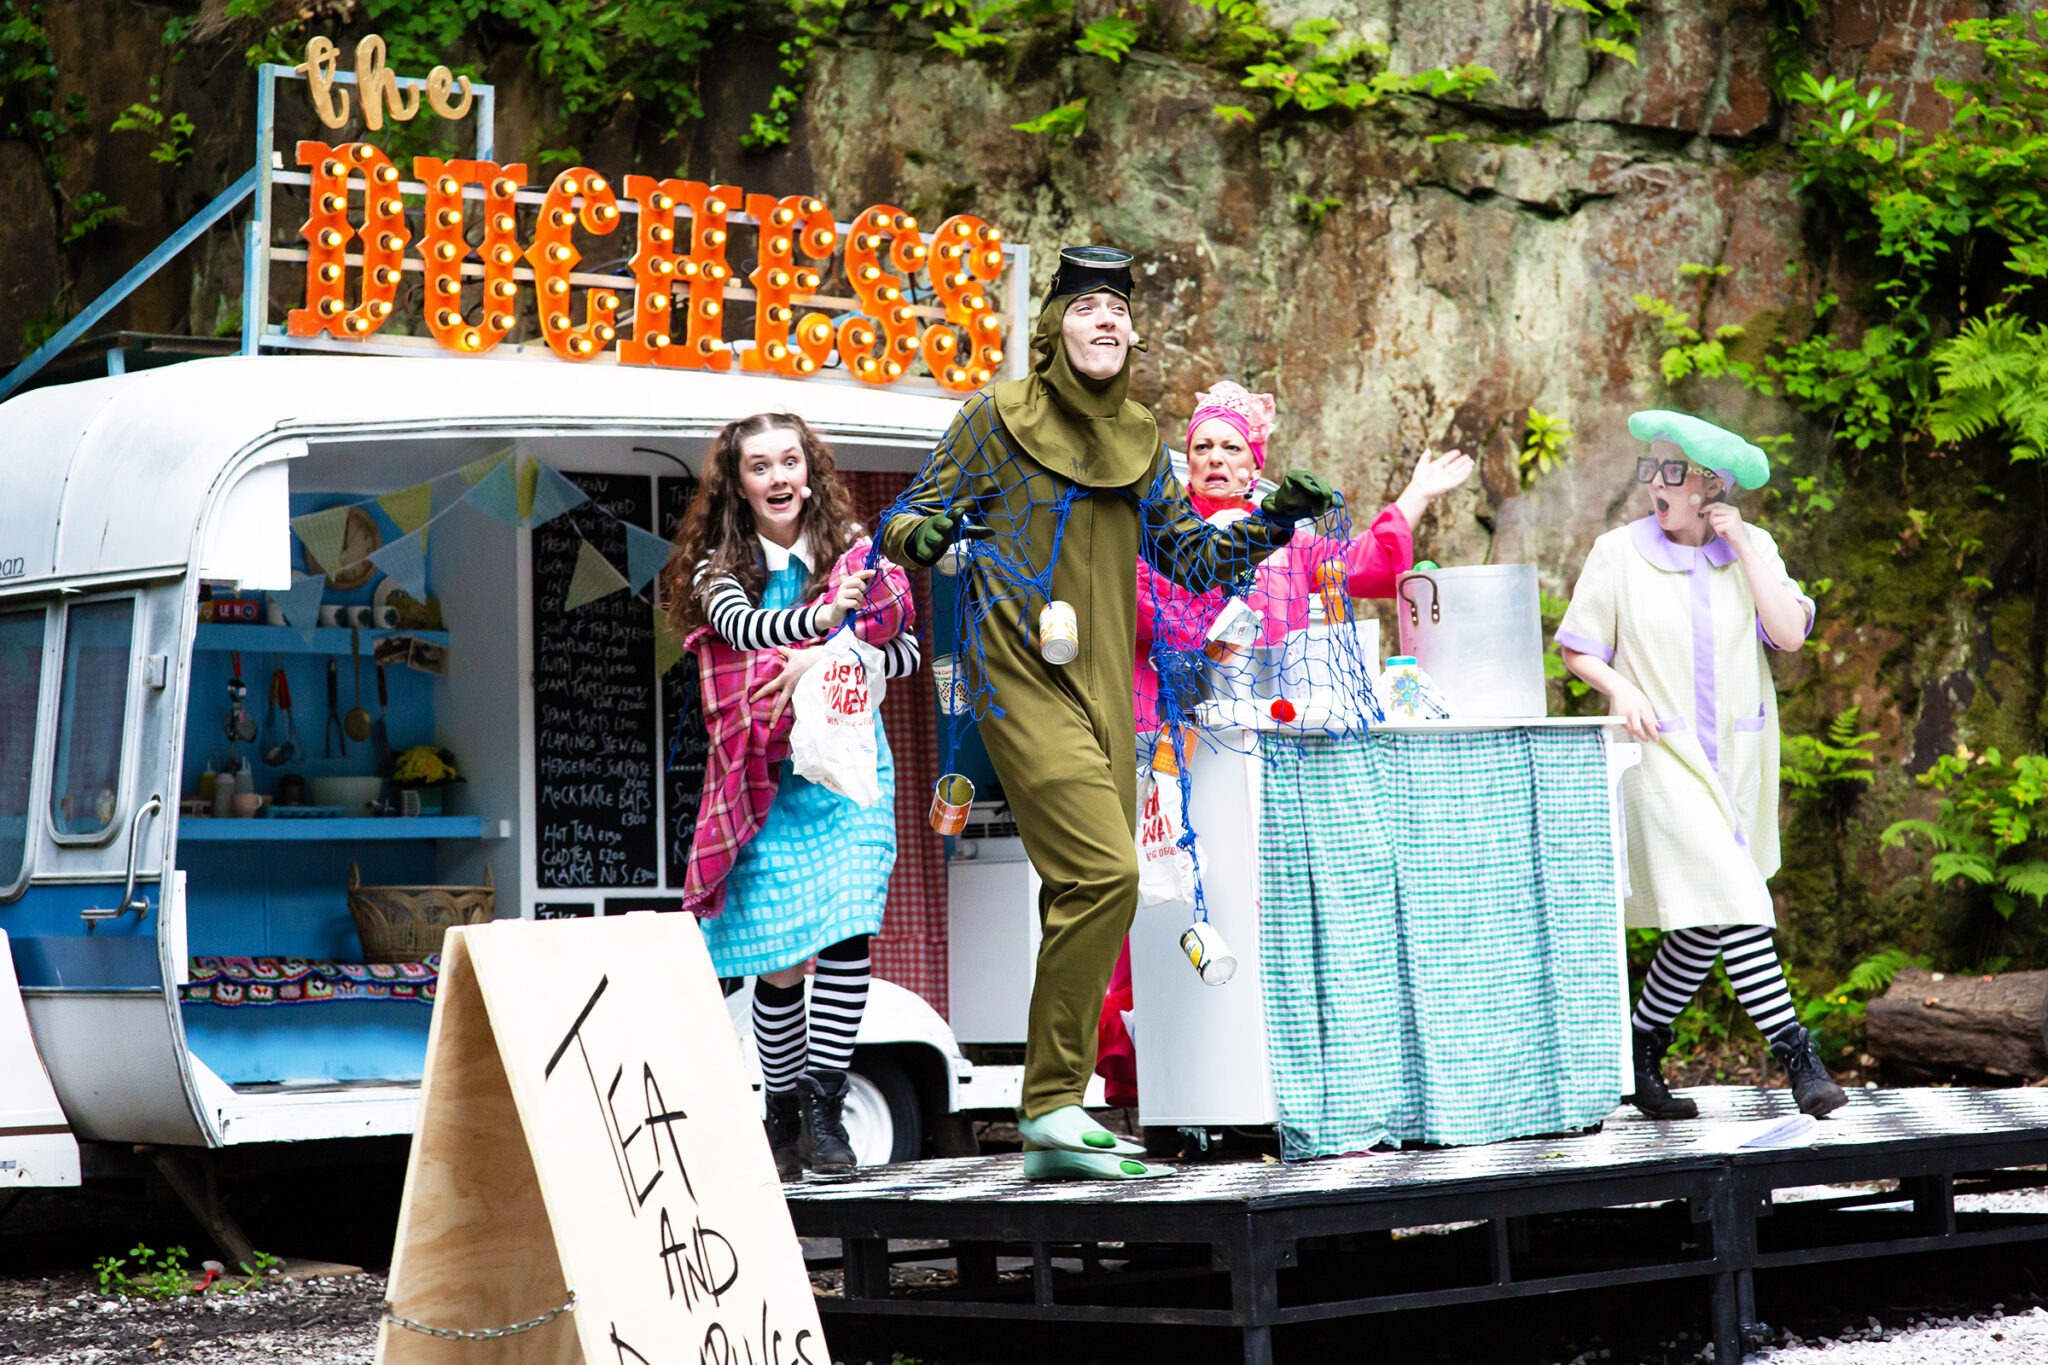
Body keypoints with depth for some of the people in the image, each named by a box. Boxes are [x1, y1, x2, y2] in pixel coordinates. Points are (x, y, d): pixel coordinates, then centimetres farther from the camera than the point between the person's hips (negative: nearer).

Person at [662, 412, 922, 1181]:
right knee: (780, 959, -4)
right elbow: (740, 625, -18)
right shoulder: (717, 569, 4)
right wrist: (823, 618, -37)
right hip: (765, 779, -1)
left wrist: (825, 658, -17)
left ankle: (823, 1110, -11)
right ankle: (782, 1112, 12)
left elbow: (907, 650, 0)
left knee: (847, 933, -16)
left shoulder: (853, 554, 7)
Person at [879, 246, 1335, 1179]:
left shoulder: (1139, 440, 17)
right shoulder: (997, 418, 1)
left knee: (1085, 900, 5)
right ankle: (1051, 1103, -14)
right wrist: (922, 537, -22)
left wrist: (1274, 519, 7)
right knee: (1103, 872, -20)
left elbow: (1189, 555, 21)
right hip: (1024, 681, -6)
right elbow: (907, 520, 1)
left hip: (1105, 693, 6)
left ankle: (1056, 1130, 10)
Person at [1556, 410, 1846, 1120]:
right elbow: (1577, 647, 5)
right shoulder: (1619, 554, -2)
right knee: (1730, 902, -17)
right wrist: (1619, 688, -14)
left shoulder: (1753, 549, 5)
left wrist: (1742, 545, -9)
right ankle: (1796, 1057, -18)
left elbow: (1791, 633, -8)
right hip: (1663, 752, -4)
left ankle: (1642, 1054, 22)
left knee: (1705, 924, 6)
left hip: (1737, 760, 4)